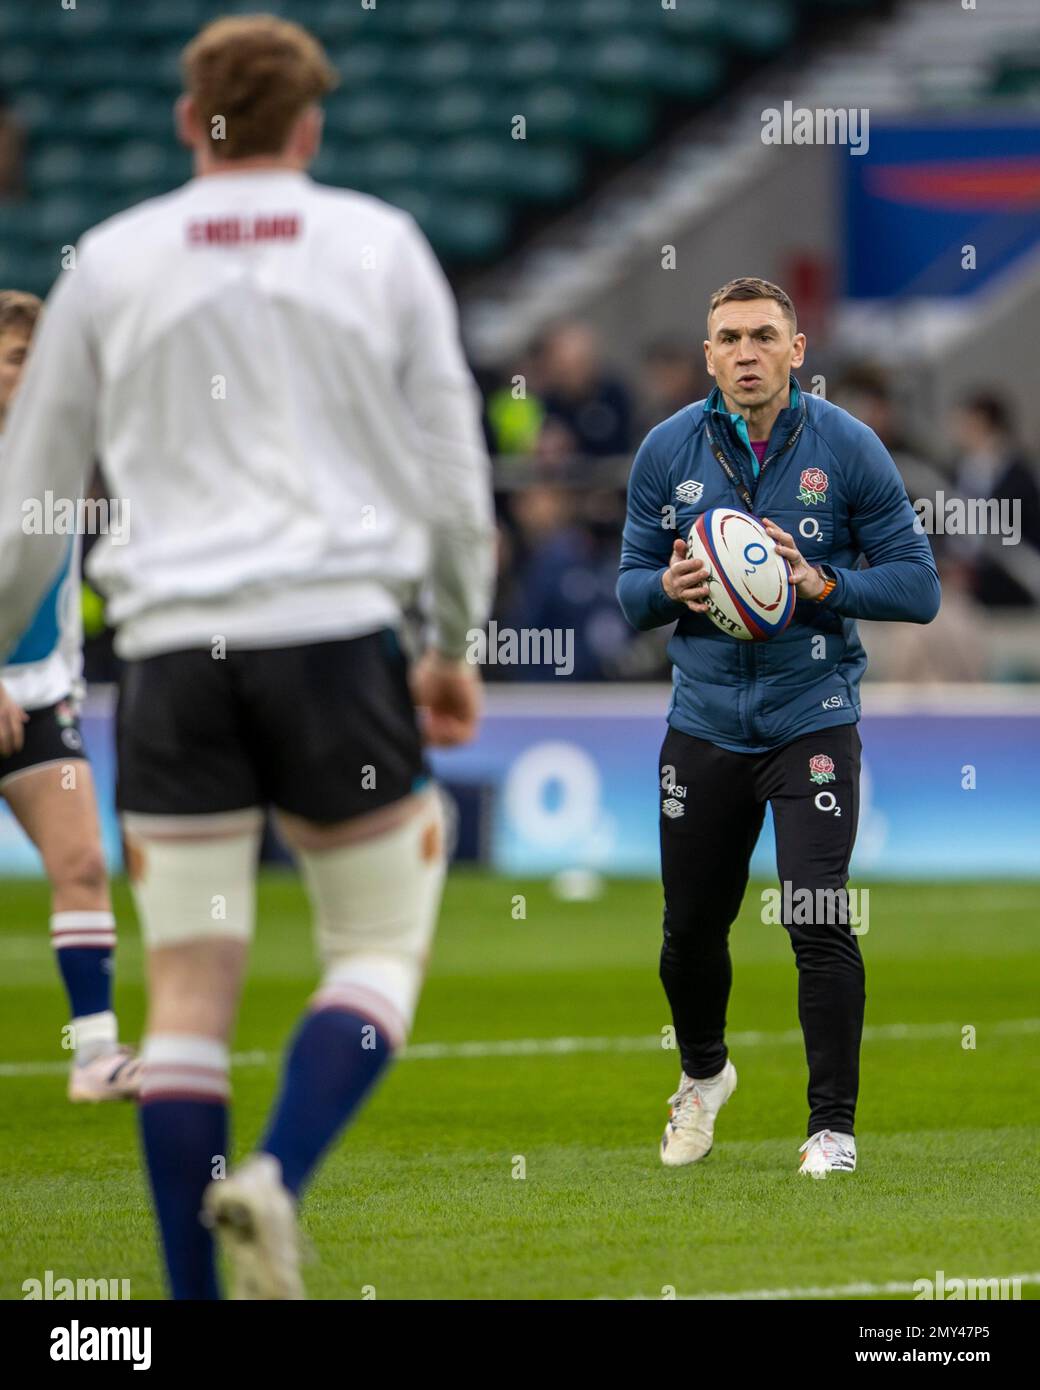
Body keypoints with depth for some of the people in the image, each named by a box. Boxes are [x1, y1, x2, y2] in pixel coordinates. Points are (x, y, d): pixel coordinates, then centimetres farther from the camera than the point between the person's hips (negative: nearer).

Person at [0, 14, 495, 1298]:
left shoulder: (112, 262, 10)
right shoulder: (378, 245, 8)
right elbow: (451, 463, 12)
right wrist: (456, 642, 24)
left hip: (173, 650, 1)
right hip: (336, 631, -1)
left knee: (187, 986, 4)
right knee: (380, 945, 6)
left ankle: (194, 1295, 0)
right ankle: (276, 1178, -19)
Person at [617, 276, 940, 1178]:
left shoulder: (847, 449, -6)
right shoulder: (668, 451, 2)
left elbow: (918, 586, -4)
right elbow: (631, 585, 9)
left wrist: (822, 584, -20)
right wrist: (671, 588, -14)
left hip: (812, 720, -3)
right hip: (705, 722, 3)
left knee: (819, 923, -14)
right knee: (692, 928, 11)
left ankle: (834, 1127, -5)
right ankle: (704, 1075, 40)